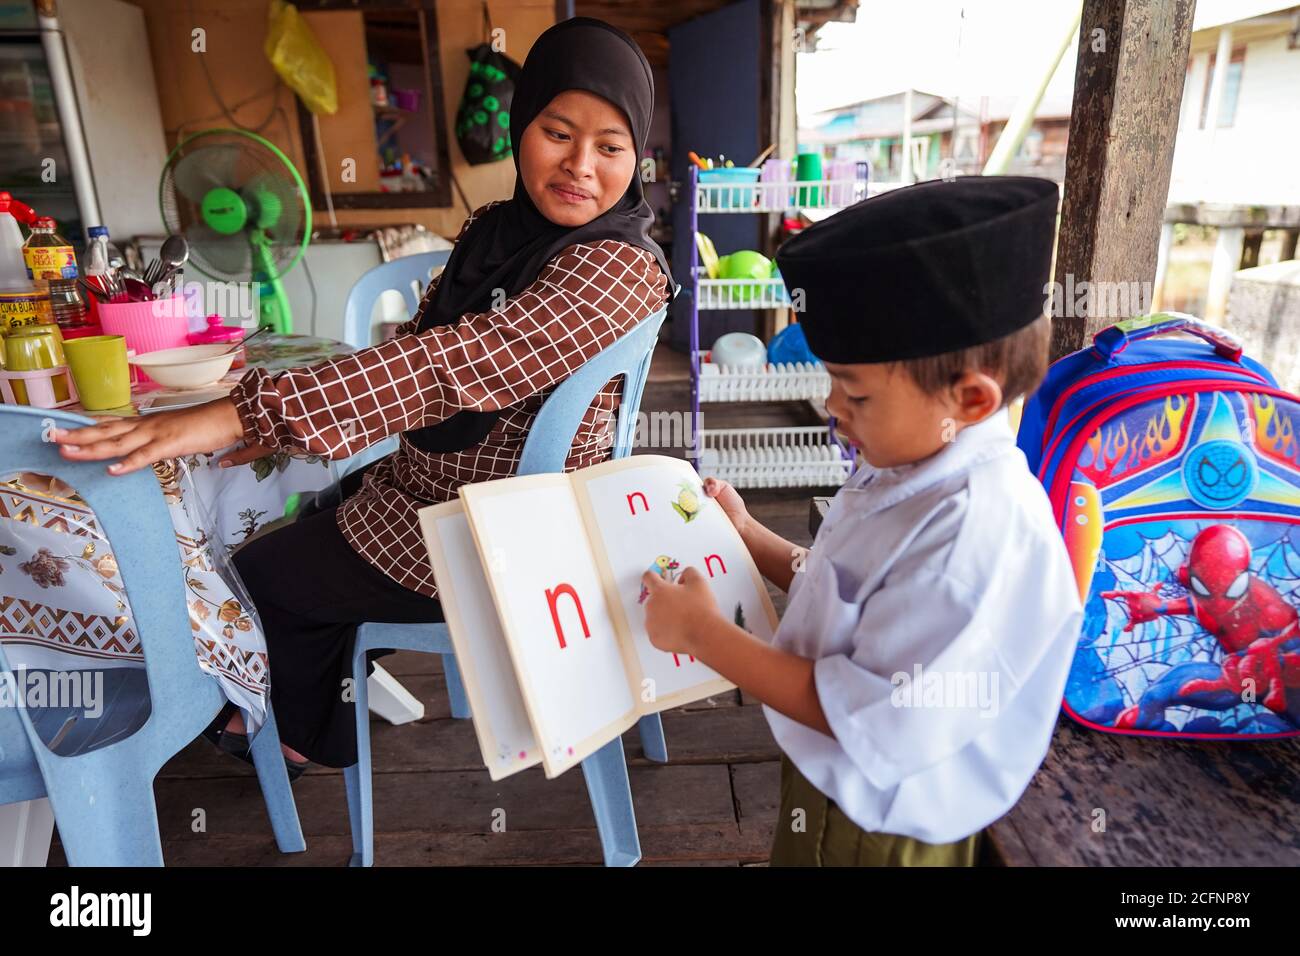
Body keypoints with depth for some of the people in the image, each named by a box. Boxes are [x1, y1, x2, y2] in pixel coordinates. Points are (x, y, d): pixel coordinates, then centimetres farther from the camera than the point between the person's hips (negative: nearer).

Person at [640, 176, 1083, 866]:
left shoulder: (975, 532, -33)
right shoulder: (907, 473, -4)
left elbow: (876, 723, -30)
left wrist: (705, 634, -25)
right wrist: (748, 536, 3)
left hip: (881, 834, -7)